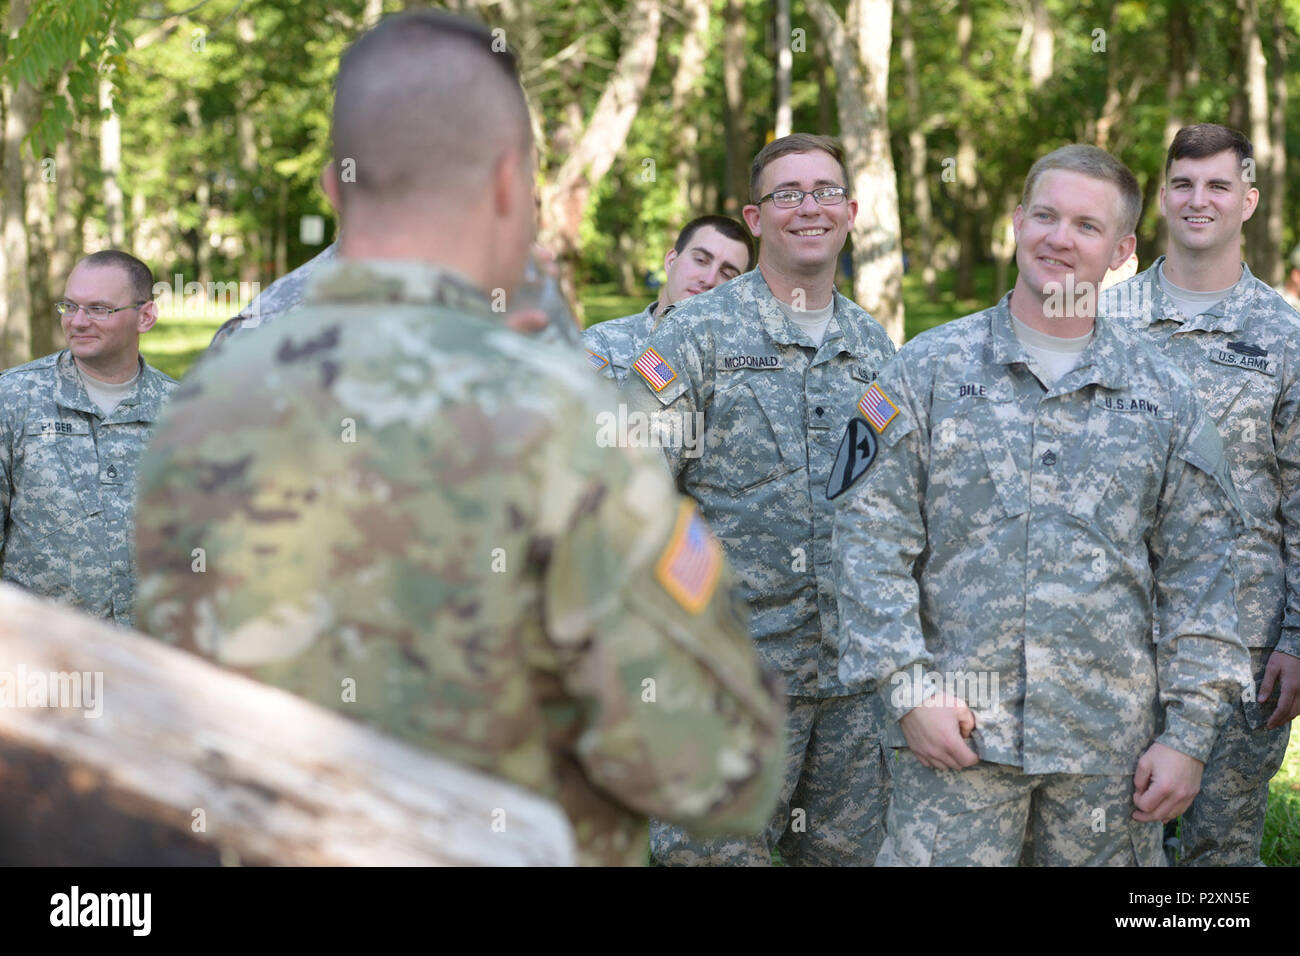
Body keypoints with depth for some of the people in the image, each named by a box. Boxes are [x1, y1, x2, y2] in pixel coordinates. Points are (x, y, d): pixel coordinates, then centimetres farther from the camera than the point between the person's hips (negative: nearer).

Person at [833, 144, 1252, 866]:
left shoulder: (1164, 398, 9)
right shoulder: (928, 369, 4)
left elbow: (1198, 573, 7)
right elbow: (872, 542, 1)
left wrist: (1188, 734, 0)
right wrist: (908, 689, -8)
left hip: (1112, 745, 2)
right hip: (956, 730, -1)